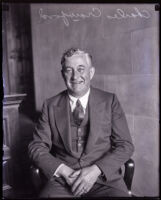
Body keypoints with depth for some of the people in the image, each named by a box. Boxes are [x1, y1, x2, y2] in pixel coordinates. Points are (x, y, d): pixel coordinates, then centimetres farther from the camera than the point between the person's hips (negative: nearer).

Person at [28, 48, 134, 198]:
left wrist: (96, 170, -13)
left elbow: (125, 145, 1)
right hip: (62, 180, 0)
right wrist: (64, 170, -11)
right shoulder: (51, 106, 6)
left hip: (104, 177, 1)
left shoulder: (110, 101, 4)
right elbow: (37, 147, 5)